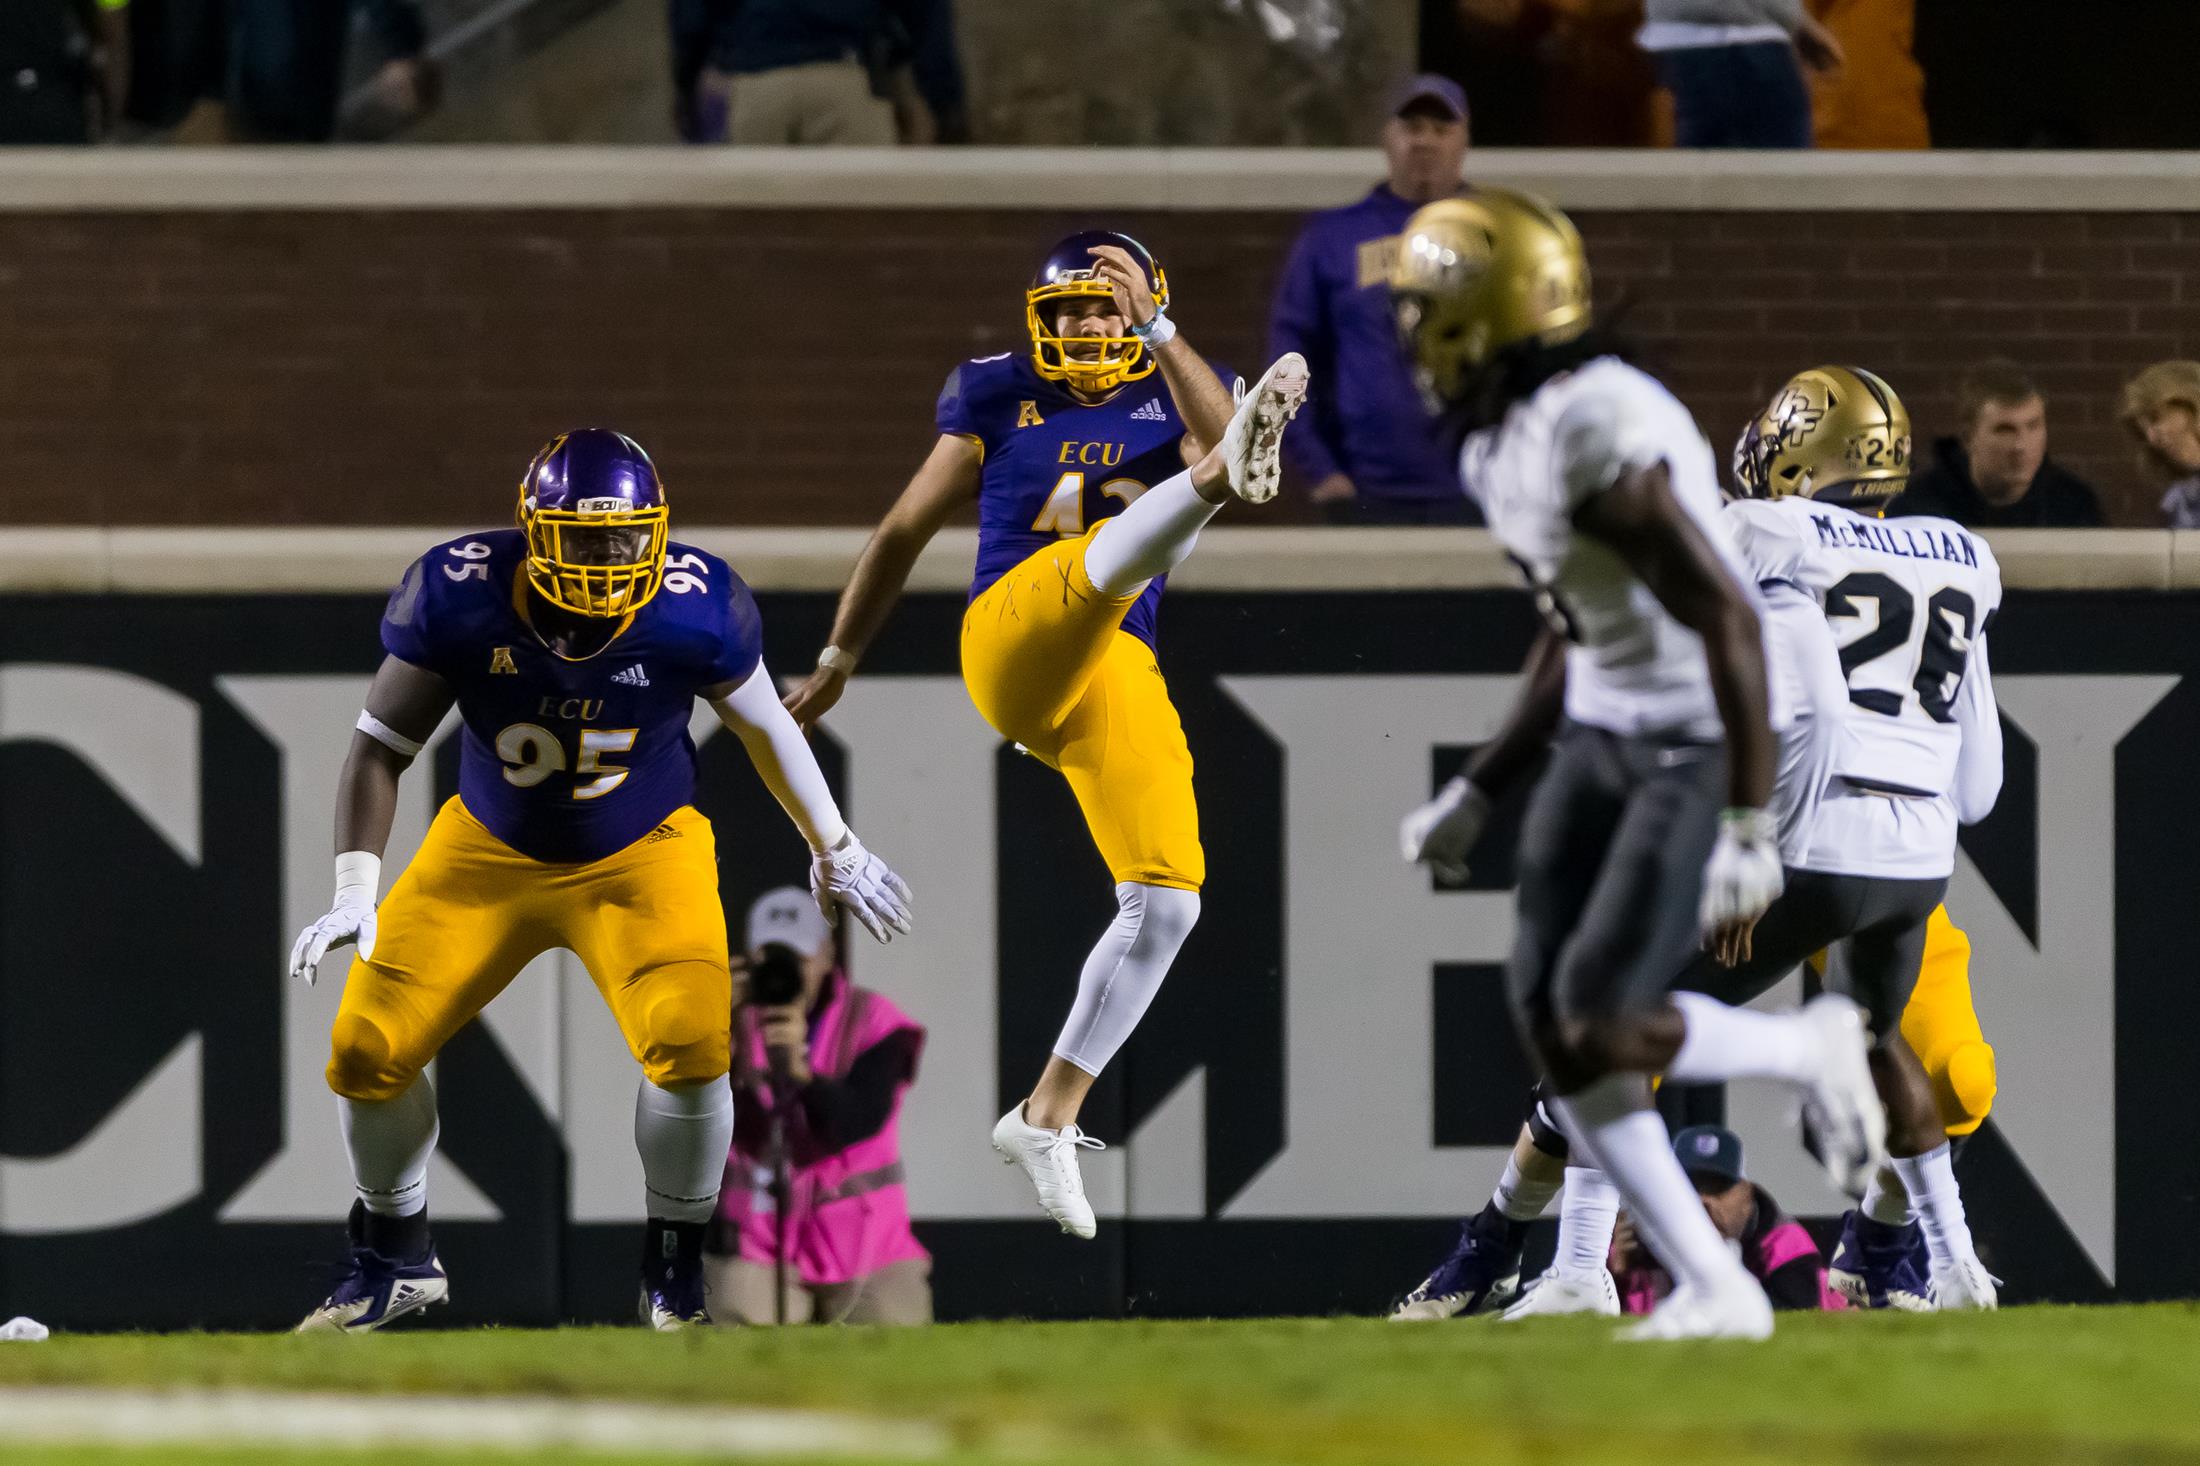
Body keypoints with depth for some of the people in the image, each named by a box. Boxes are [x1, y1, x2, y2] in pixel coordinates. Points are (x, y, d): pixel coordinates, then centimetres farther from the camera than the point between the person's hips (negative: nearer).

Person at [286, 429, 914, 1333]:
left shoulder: (693, 609, -22)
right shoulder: (461, 598, -23)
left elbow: (763, 726, -2)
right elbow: (383, 744, -13)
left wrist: (835, 852, 10)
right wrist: (355, 892, -23)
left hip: (640, 856, -1)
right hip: (491, 852, 2)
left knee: (689, 1042, -25)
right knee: (367, 1050, -4)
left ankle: (674, 1264, 1)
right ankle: (395, 1261, 24)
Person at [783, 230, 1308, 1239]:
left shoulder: (1168, 396, 12)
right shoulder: (1000, 395, 12)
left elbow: (1221, 438, -14)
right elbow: (908, 528, 22)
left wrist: (1159, 332, -18)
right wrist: (839, 658, 27)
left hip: (1119, 677, 3)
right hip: (1013, 637, -3)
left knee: (1166, 904, -4)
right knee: (1125, 540, -32)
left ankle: (1048, 1118, 5)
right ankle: (1231, 472, -69)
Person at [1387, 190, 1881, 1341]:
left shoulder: (1599, 437, -25)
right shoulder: (1500, 443, 7)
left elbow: (1726, 623, -27)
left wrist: (1749, 833, -28)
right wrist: (1478, 791, 19)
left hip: (1708, 746, -10)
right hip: (1607, 734, 10)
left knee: (1602, 1026, -15)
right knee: (1545, 1019, 1)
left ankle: (1810, 1051, 14)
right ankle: (1714, 1290, 8)